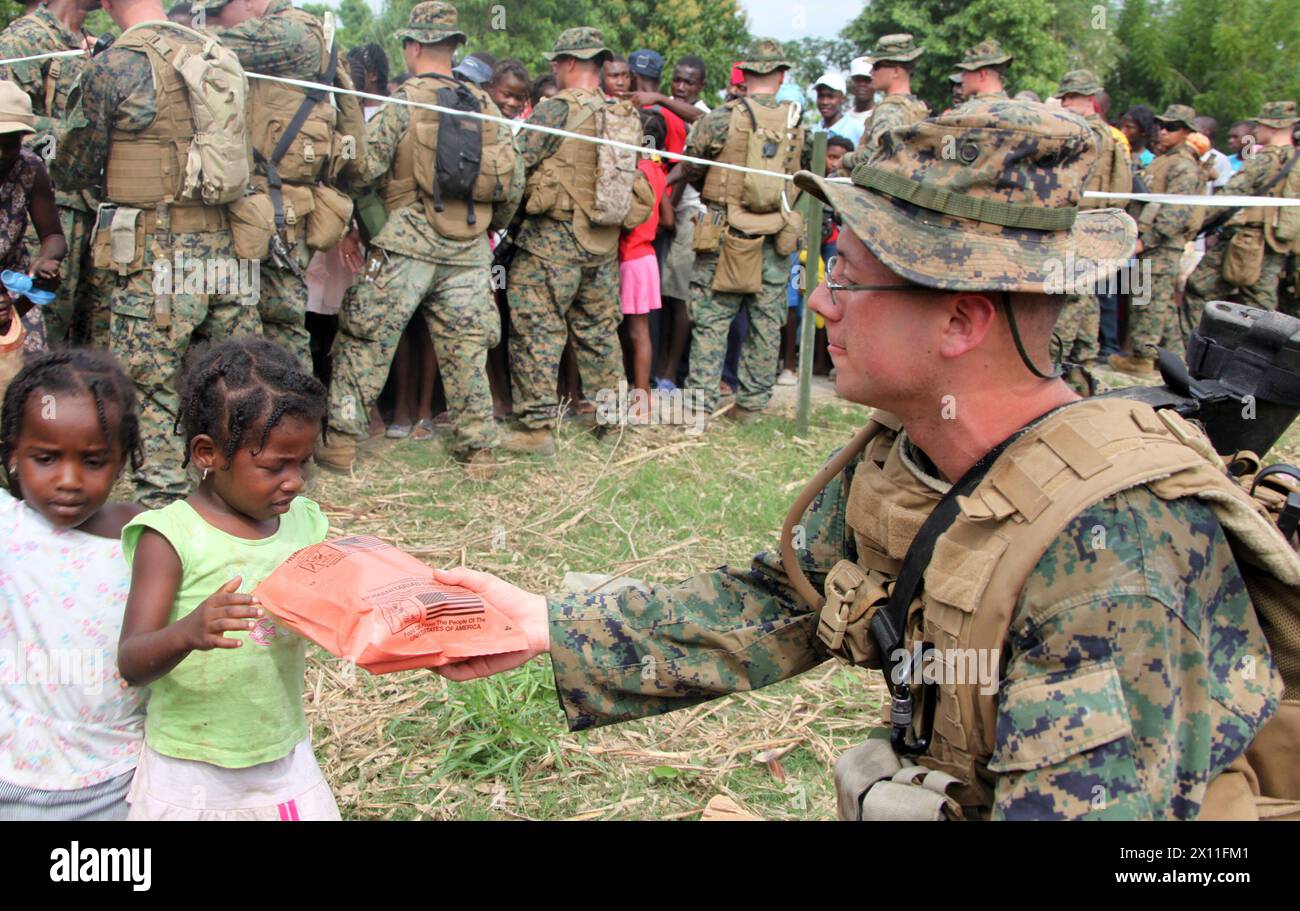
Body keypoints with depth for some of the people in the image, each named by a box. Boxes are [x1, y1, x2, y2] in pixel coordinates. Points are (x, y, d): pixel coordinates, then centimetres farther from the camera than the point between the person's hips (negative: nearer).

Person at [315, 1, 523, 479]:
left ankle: (342, 440, 8)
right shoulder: (486, 106, 8)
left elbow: (362, 167, -10)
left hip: (407, 245, -4)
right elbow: (513, 181, 9)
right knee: (466, 350, 9)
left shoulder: (402, 103, -5)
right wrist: (491, 224, 24)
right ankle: (478, 449, 11)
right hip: (469, 251, 4)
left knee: (363, 341, 6)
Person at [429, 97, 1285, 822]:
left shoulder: (1113, 550, -28)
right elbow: (776, 607, 3)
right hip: (942, 789, 6)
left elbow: (1080, 804, -30)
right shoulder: (897, 464, -5)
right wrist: (548, 626, 0)